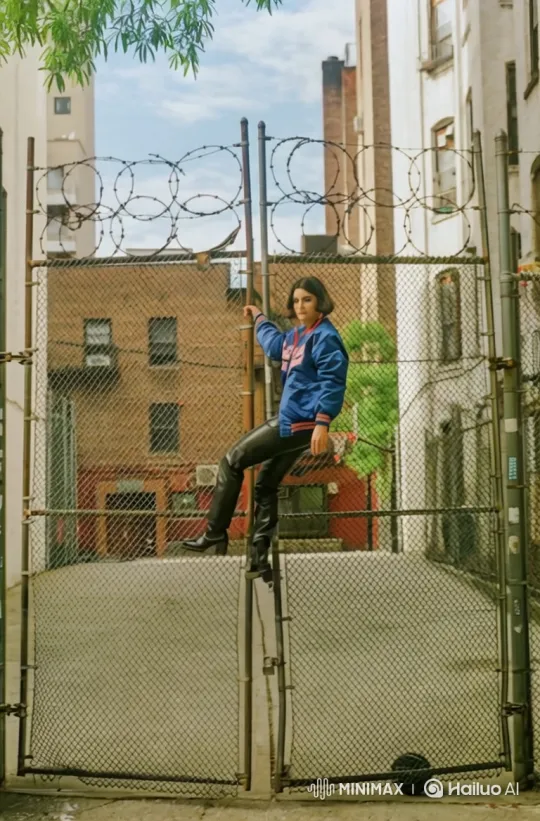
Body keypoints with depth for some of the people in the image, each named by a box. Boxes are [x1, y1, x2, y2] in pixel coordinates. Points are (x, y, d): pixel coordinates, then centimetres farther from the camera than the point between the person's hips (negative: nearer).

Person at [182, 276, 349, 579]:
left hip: (297, 424, -10)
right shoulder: (297, 336, 16)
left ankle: (215, 534, 5)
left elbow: (333, 382, -21)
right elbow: (275, 345, 38)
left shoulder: (325, 337, -13)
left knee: (232, 462, -3)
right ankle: (260, 558, 18)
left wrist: (323, 423, -30)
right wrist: (259, 317, 50)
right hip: (291, 422, 10)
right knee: (266, 486, 14)